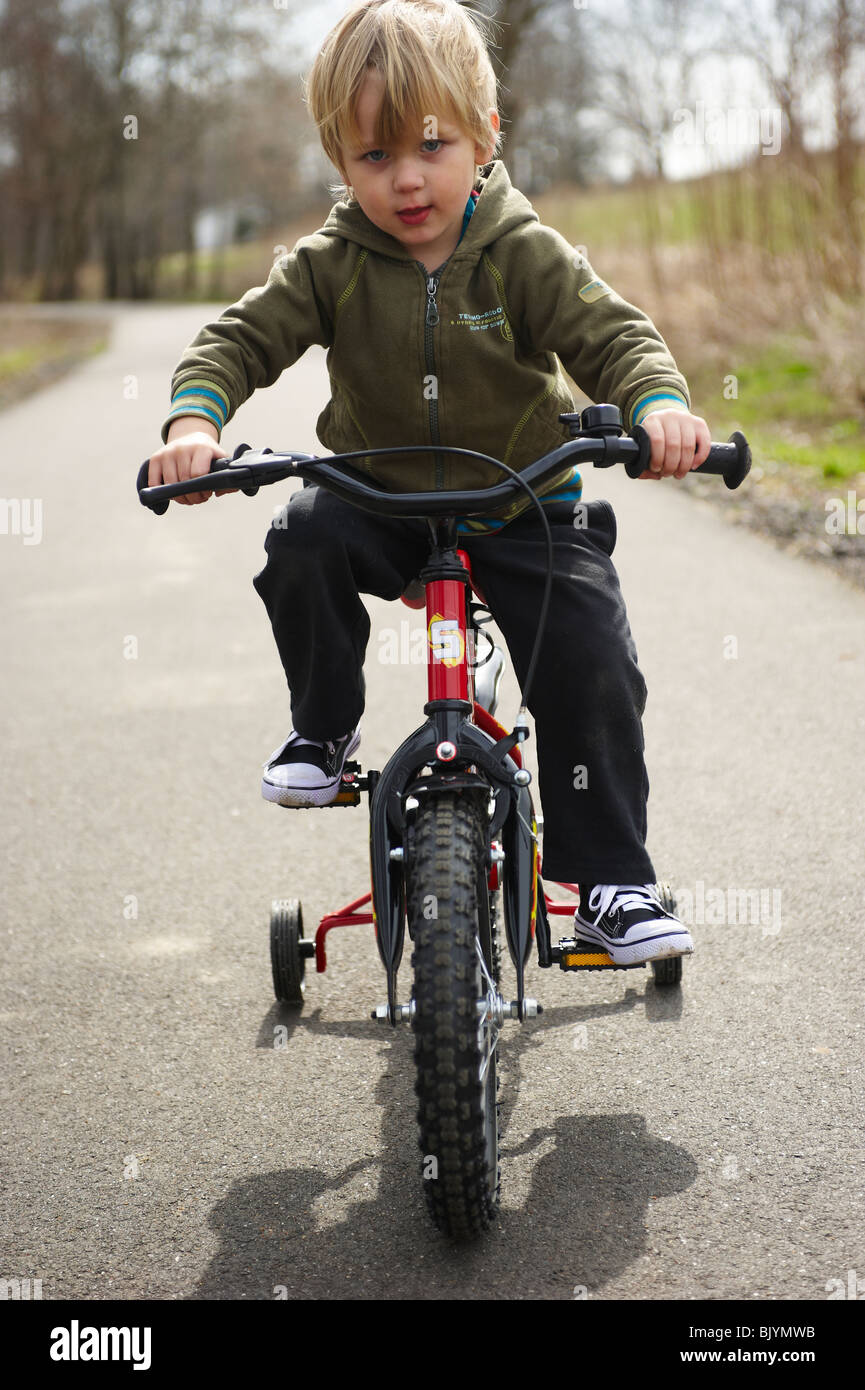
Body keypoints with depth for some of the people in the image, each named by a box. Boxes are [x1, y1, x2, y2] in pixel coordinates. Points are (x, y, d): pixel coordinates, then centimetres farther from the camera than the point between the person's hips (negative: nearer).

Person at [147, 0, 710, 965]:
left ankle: (611, 884, 1)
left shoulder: (524, 255, -12)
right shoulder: (331, 266, -8)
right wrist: (194, 419, -34)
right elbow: (242, 338, -12)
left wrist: (660, 405, -43)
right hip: (385, 504, 1)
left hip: (525, 508, -1)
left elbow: (615, 336, -20)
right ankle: (324, 732, -4)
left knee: (593, 669, -16)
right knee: (303, 540, -29)